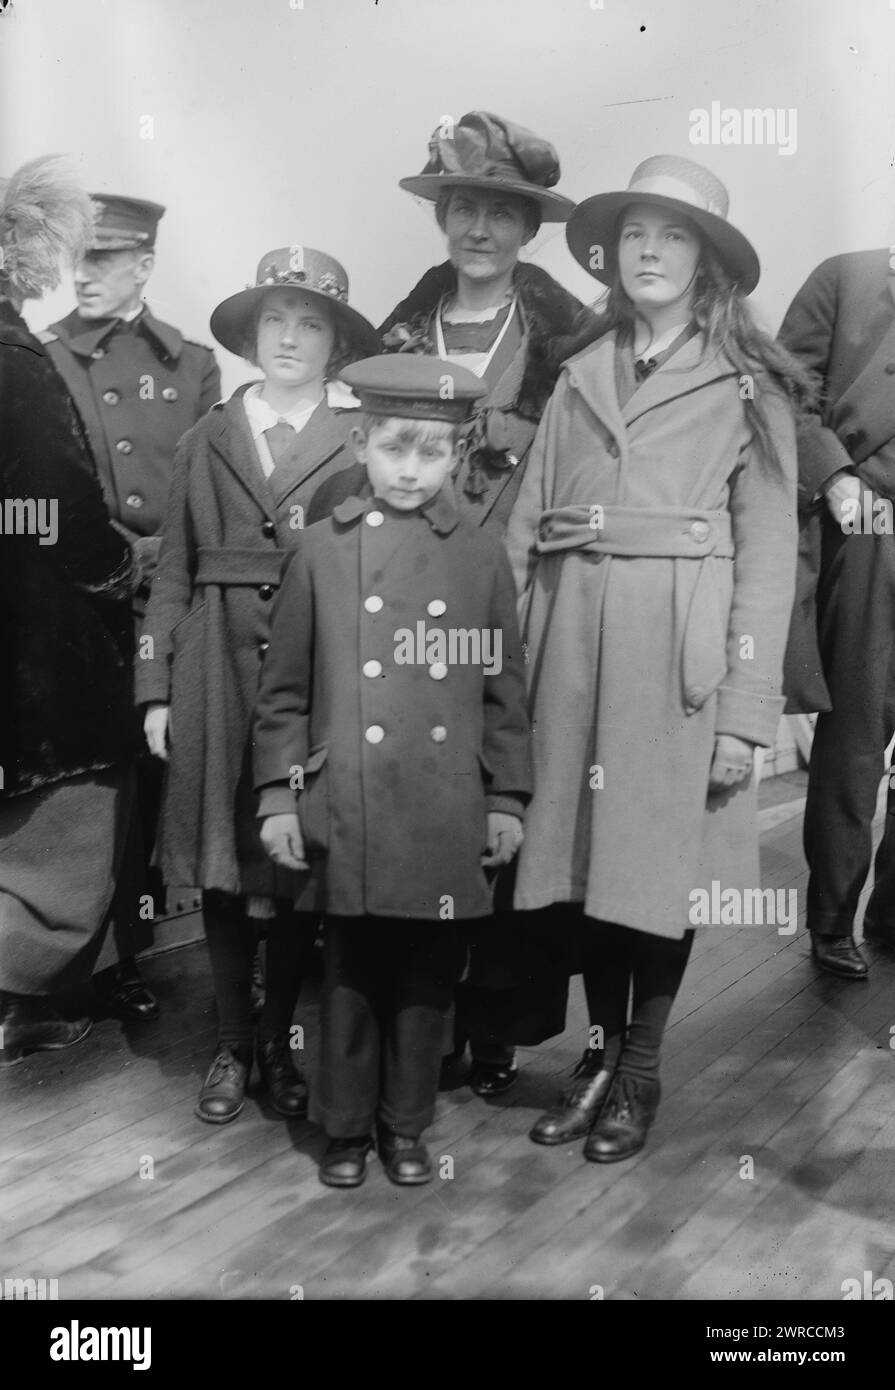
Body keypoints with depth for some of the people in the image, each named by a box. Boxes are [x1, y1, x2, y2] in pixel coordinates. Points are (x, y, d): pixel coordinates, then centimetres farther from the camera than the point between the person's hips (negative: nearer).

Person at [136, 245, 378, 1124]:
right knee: (222, 867, 7)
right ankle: (232, 1046, 23)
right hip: (218, 676, 2)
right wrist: (156, 689, 3)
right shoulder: (205, 440, 10)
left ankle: (281, 1044, 23)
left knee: (300, 872, 5)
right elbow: (173, 574, 9)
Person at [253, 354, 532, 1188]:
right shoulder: (321, 549, 2)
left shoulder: (483, 555, 4)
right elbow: (284, 689, 4)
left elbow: (505, 690, 7)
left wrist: (507, 798, 4)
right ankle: (345, 1127, 27)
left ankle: (406, 1125, 28)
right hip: (346, 807, 0)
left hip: (446, 814, 1)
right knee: (349, 969, 9)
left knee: (425, 971, 11)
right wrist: (277, 795, 0)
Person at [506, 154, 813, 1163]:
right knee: (578, 855, 7)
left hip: (680, 651, -3)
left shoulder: (749, 386, 3)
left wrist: (747, 710, -9)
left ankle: (640, 1071, 24)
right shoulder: (579, 378, 14)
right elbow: (525, 529, 7)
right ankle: (598, 1051, 27)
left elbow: (766, 557, -3)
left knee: (662, 861, 4)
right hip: (574, 644, 3)